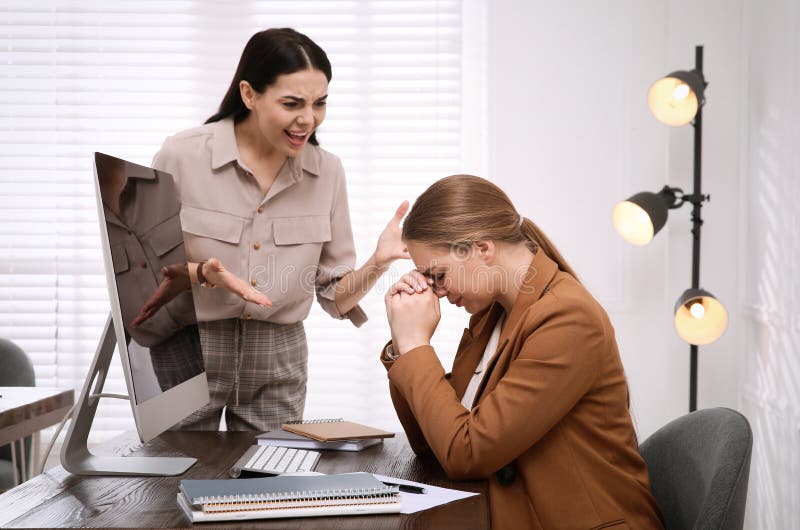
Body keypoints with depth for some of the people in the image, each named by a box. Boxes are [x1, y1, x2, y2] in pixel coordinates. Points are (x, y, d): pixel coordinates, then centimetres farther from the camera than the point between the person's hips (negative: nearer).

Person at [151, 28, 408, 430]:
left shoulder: (326, 171, -2)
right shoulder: (183, 156, -11)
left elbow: (336, 296, 2)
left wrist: (376, 264, -17)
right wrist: (203, 274, -24)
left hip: (278, 364, 3)